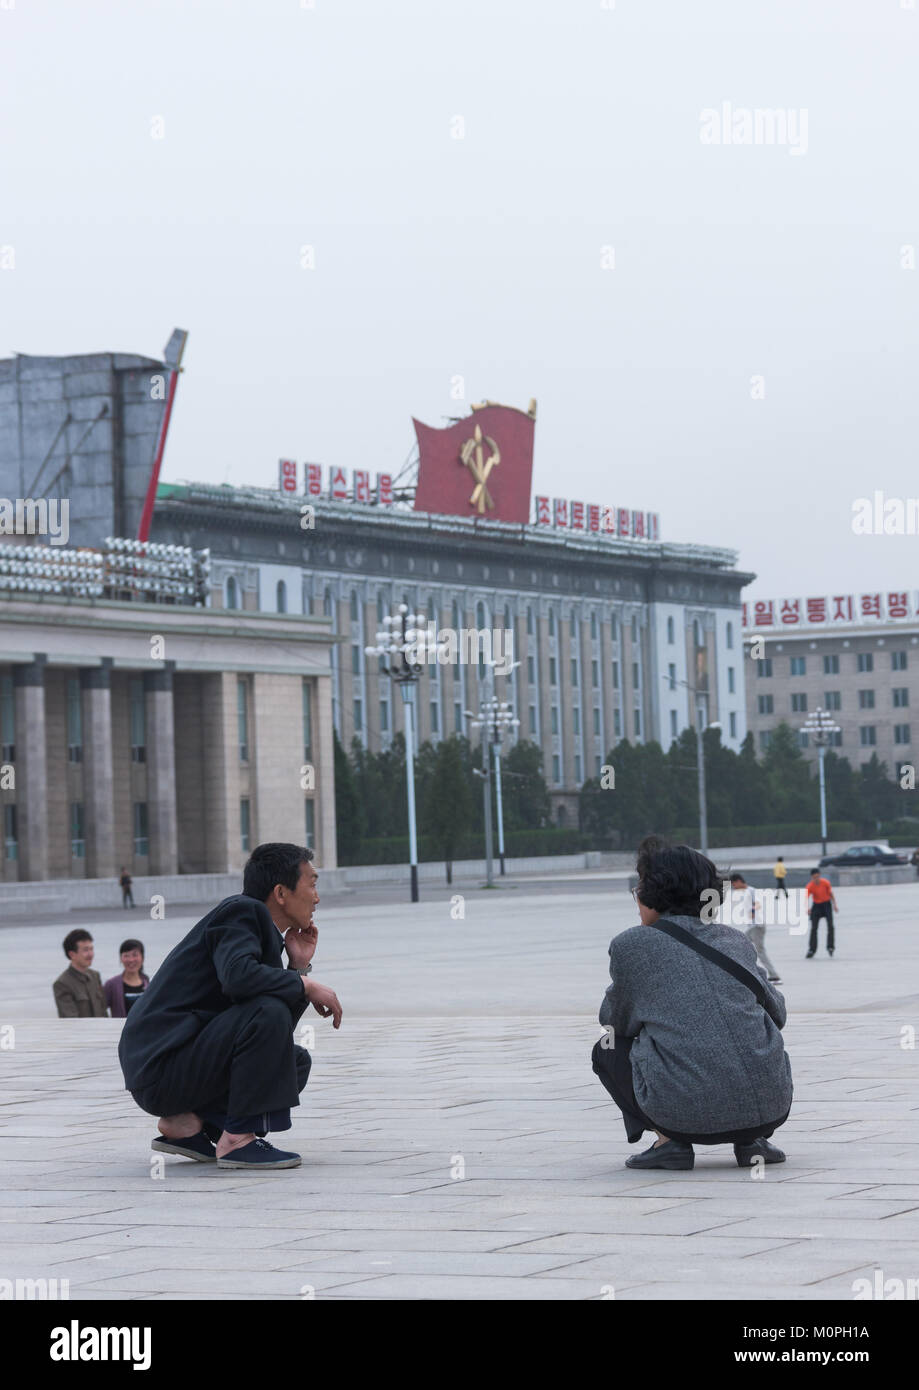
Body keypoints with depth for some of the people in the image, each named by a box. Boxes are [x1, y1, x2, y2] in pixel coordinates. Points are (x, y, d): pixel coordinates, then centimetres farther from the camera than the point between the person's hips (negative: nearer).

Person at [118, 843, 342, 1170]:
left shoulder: (260, 923, 19)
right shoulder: (242, 910, -8)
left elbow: (279, 1032, 17)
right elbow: (237, 974, -30)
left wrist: (299, 966, 8)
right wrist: (305, 985, -17)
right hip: (160, 1067, -10)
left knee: (295, 1061, 17)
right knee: (268, 1012, -25)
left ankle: (187, 1123, 8)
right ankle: (238, 1139, -18)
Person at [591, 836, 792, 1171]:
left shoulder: (630, 946, 5)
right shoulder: (736, 940, 15)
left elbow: (616, 1021, 20)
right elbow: (777, 1012, 28)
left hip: (688, 1113, -3)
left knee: (608, 1049, 25)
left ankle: (669, 1141, 5)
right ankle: (753, 1141, 13)